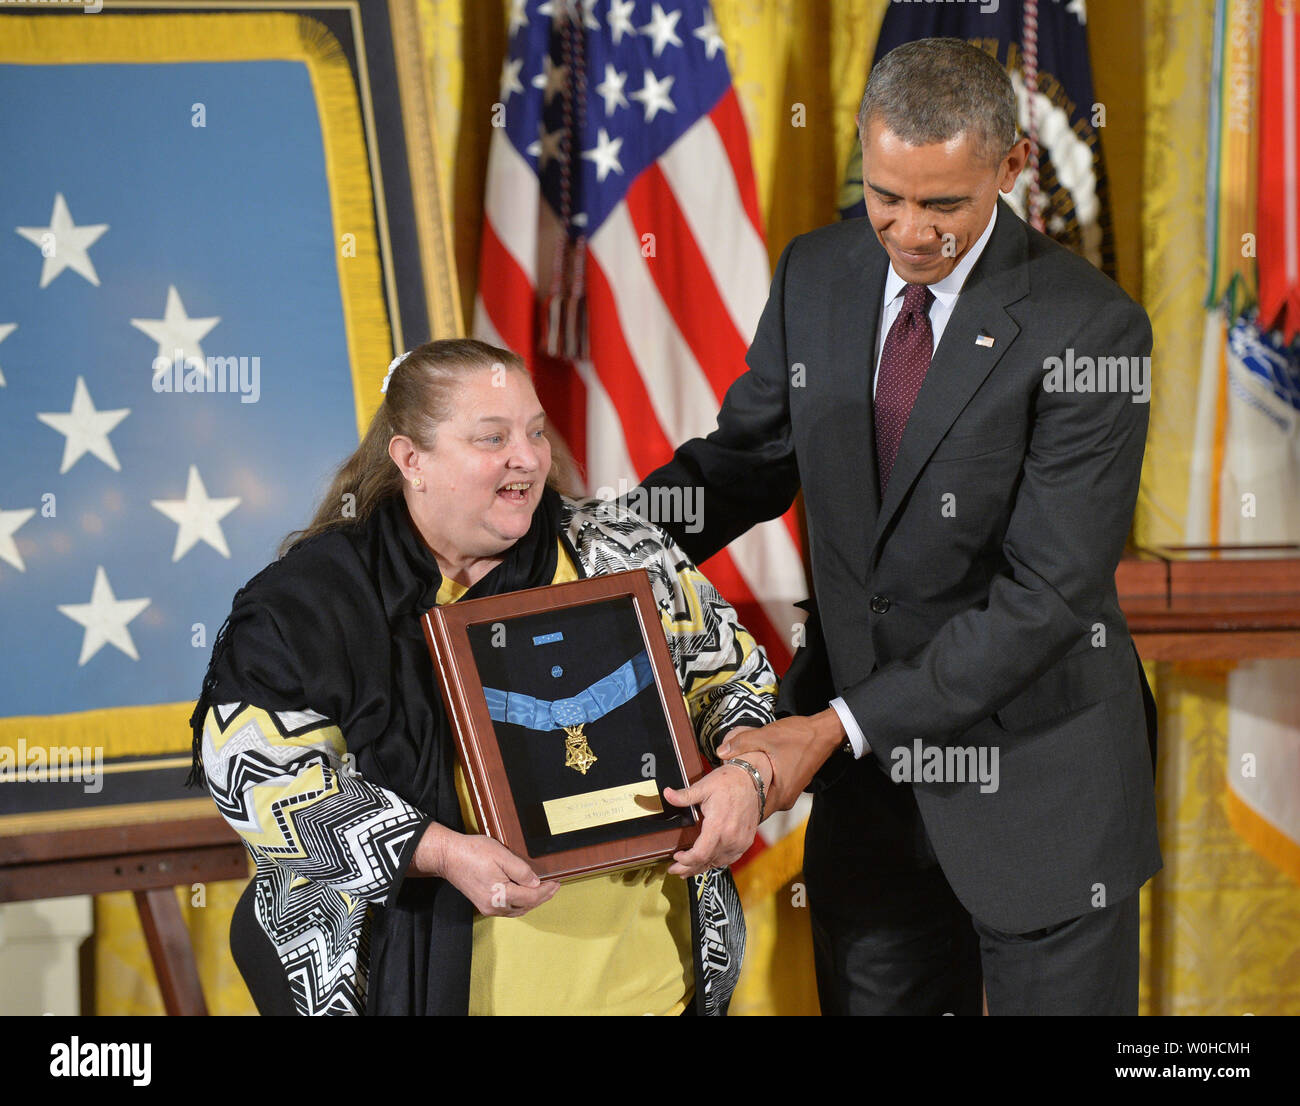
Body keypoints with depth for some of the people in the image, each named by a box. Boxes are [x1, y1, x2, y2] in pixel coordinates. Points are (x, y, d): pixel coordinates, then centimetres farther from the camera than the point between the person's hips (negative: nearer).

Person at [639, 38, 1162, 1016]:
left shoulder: (1090, 329, -19)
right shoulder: (816, 276, -1)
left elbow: (1049, 594, -22)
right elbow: (749, 456, 11)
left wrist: (839, 726, -23)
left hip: (1038, 781, -4)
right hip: (863, 763, 5)